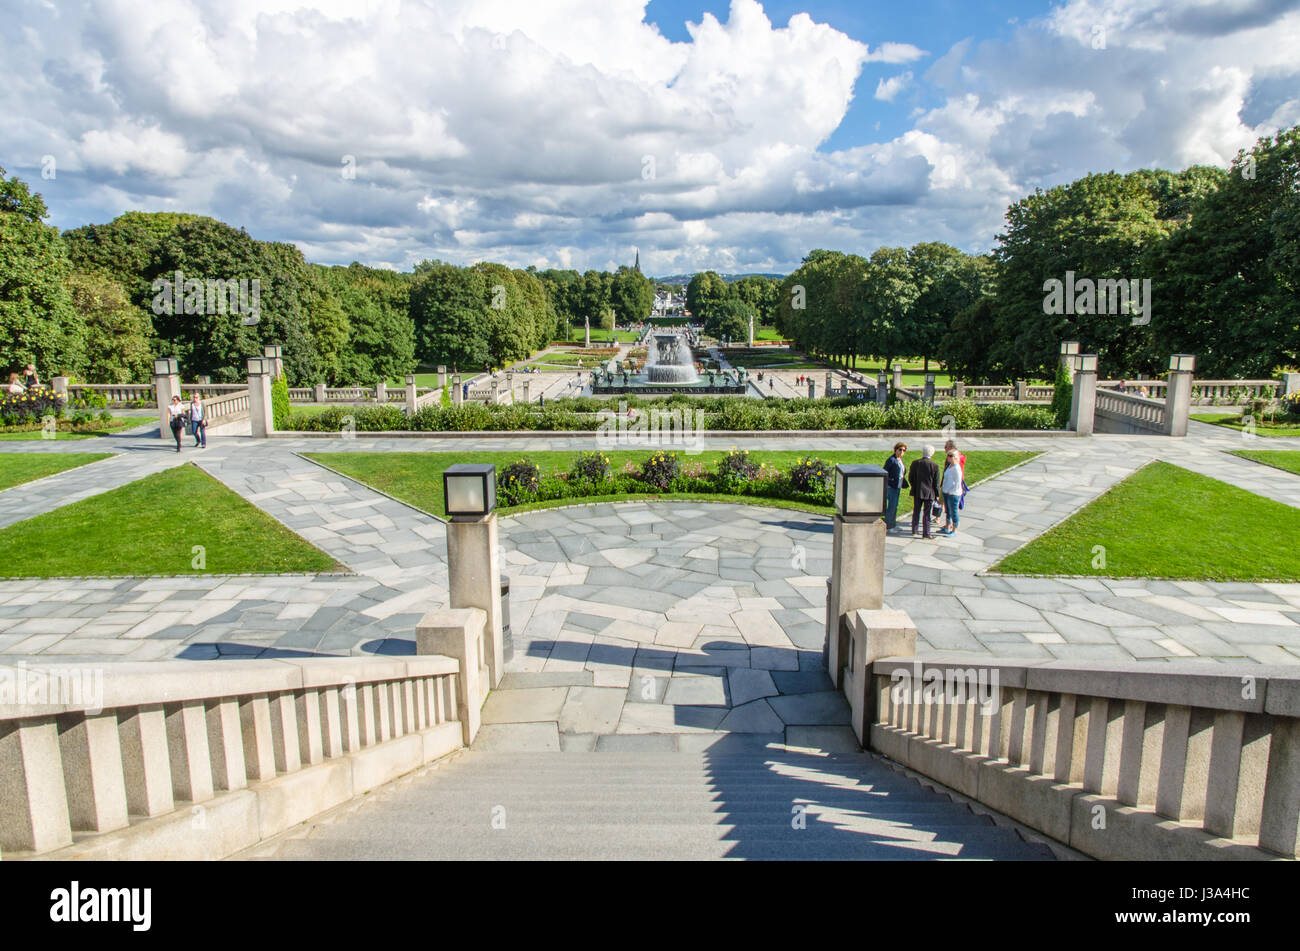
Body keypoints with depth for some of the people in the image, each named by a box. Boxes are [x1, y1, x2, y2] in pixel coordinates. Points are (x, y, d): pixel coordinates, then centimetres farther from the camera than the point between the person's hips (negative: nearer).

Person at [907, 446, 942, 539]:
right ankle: (926, 533, 10)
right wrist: (937, 495, 4)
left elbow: (910, 478, 2)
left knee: (916, 512, 14)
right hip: (929, 493, -3)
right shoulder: (934, 466, -12)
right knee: (926, 513, 5)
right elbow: (936, 483, -7)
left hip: (917, 492, 3)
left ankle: (914, 531, 21)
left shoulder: (915, 463, -5)